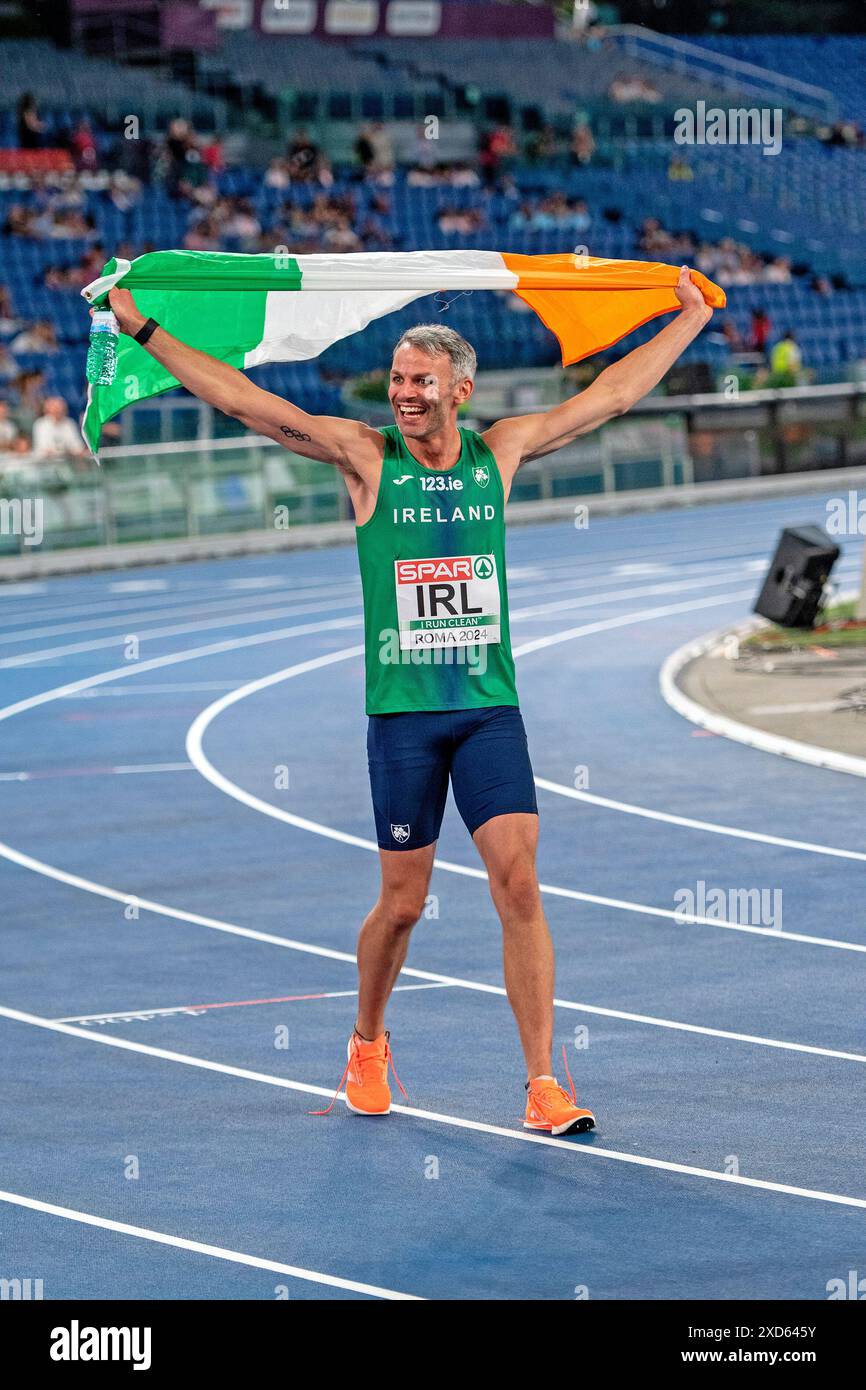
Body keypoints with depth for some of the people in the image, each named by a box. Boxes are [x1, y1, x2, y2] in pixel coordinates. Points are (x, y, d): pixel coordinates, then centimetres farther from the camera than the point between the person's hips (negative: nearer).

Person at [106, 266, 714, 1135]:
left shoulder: (498, 453, 7)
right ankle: (367, 1045, 32)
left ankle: (542, 1086, -6)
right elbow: (245, 402, -5)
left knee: (519, 887, -8)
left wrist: (691, 318, 22)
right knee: (401, 904, 5)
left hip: (490, 707, 2)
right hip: (402, 711, -2)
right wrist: (145, 330, -11)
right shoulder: (364, 456, 0)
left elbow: (611, 395, 17)